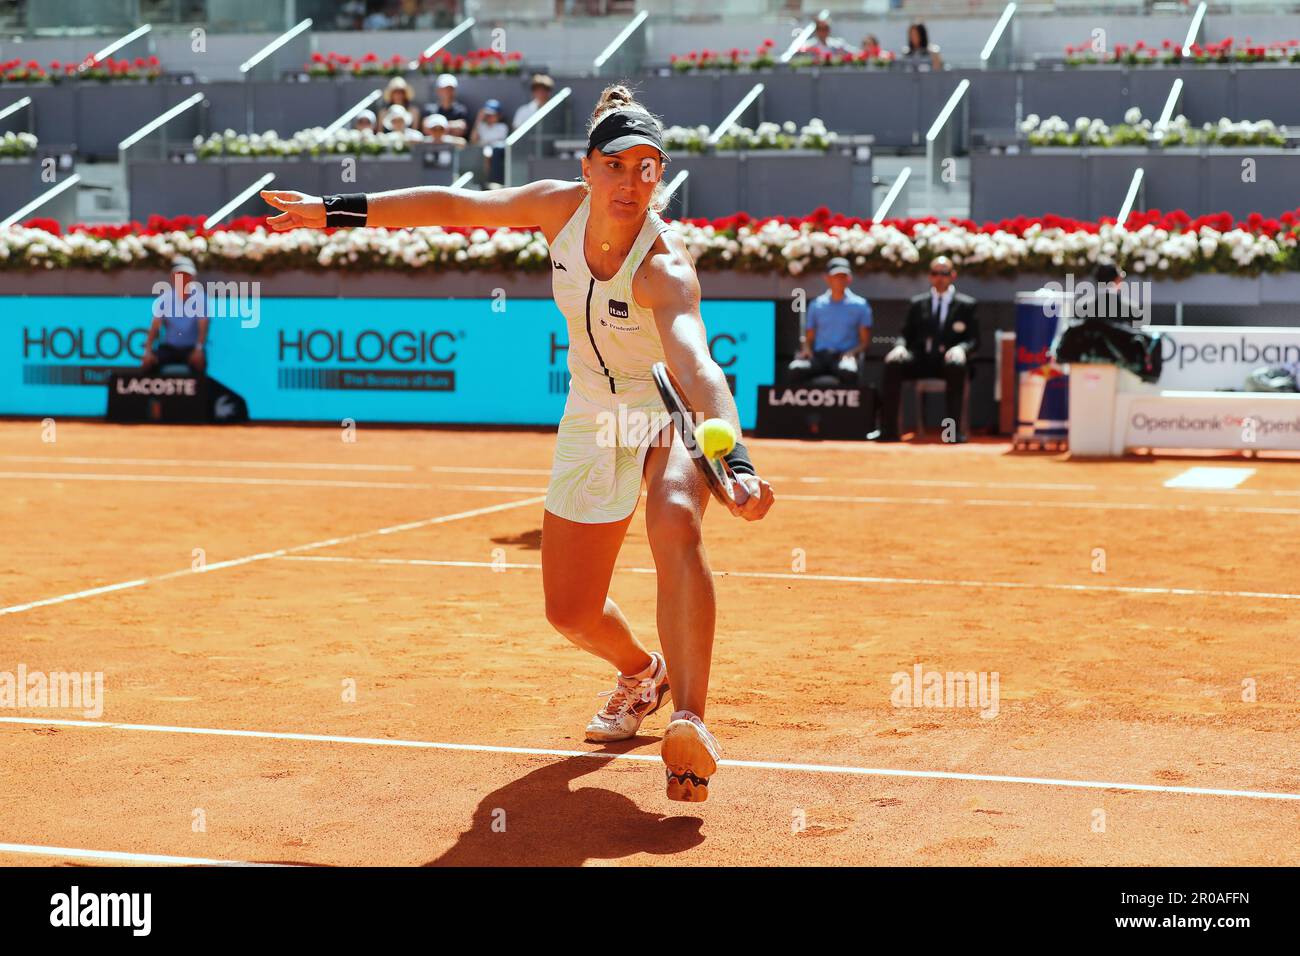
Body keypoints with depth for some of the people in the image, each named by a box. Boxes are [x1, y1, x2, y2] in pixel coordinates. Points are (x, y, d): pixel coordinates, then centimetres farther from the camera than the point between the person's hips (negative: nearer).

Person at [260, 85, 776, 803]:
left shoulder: (665, 267, -32)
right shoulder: (561, 207, -16)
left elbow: (695, 367, -49)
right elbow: (458, 205, -2)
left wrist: (735, 462, -66)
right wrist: (338, 210, 2)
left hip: (673, 413, -5)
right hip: (593, 416, 5)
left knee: (676, 528, -39)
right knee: (570, 612, 7)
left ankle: (689, 721, -37)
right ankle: (643, 672, 41)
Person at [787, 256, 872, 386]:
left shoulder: (860, 305, 12)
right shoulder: (816, 305, 18)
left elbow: (866, 342, 9)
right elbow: (809, 338, 18)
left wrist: (853, 352, -13)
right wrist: (806, 349, -6)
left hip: (845, 355, -2)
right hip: (819, 356, 2)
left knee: (848, 372, -40)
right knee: (796, 369, -33)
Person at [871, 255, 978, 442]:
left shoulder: (966, 305, 11)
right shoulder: (918, 303, 18)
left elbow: (974, 340, 4)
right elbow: (907, 335, 15)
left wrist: (960, 348, -19)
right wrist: (901, 346, -10)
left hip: (948, 359, -2)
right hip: (921, 360, 2)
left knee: (957, 366, -38)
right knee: (893, 363, -27)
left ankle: (955, 429, -35)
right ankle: (888, 429, -29)